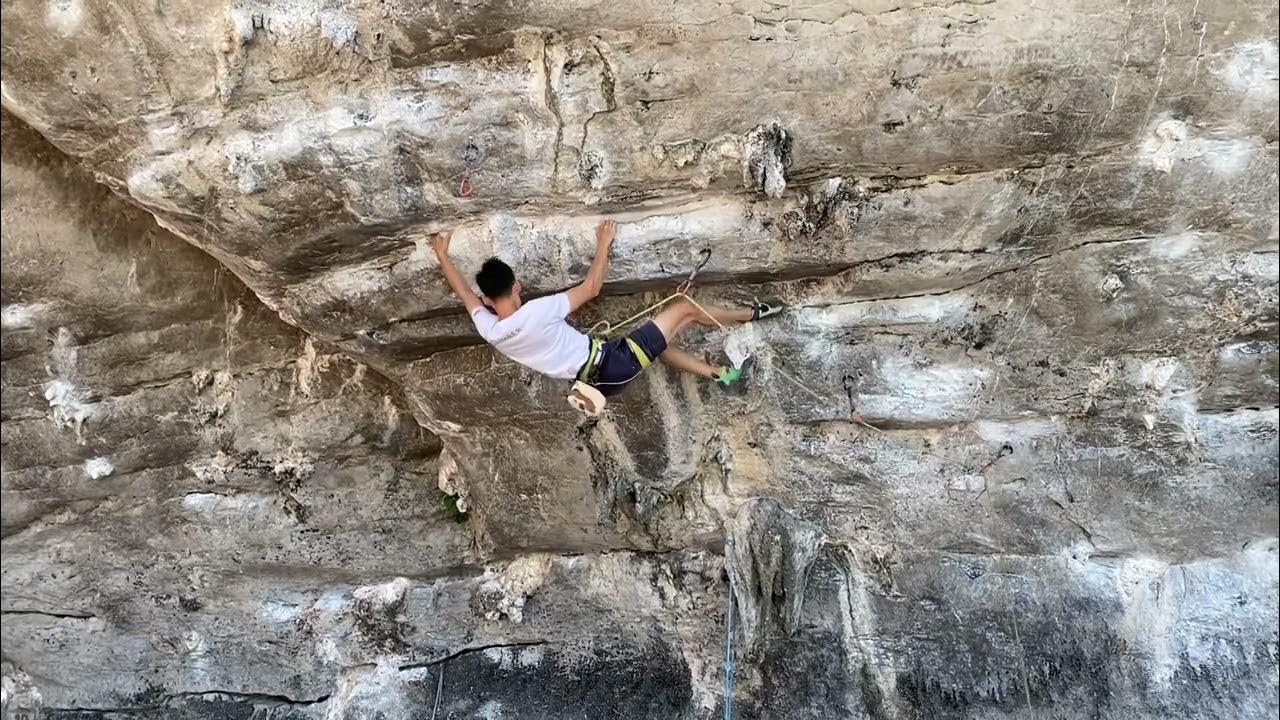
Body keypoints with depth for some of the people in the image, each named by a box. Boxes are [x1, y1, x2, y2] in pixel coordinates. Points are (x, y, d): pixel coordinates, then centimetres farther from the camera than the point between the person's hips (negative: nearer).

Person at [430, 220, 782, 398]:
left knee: (662, 345, 31)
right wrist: (604, 245, 2)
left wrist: (442, 254, 26)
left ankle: (721, 374, 35)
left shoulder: (488, 329, -5)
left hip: (598, 379, 8)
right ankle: (751, 313, 24)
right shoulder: (536, 312, -23)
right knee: (684, 309, 4)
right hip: (614, 364, -8)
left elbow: (464, 291, 15)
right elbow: (591, 287, -10)